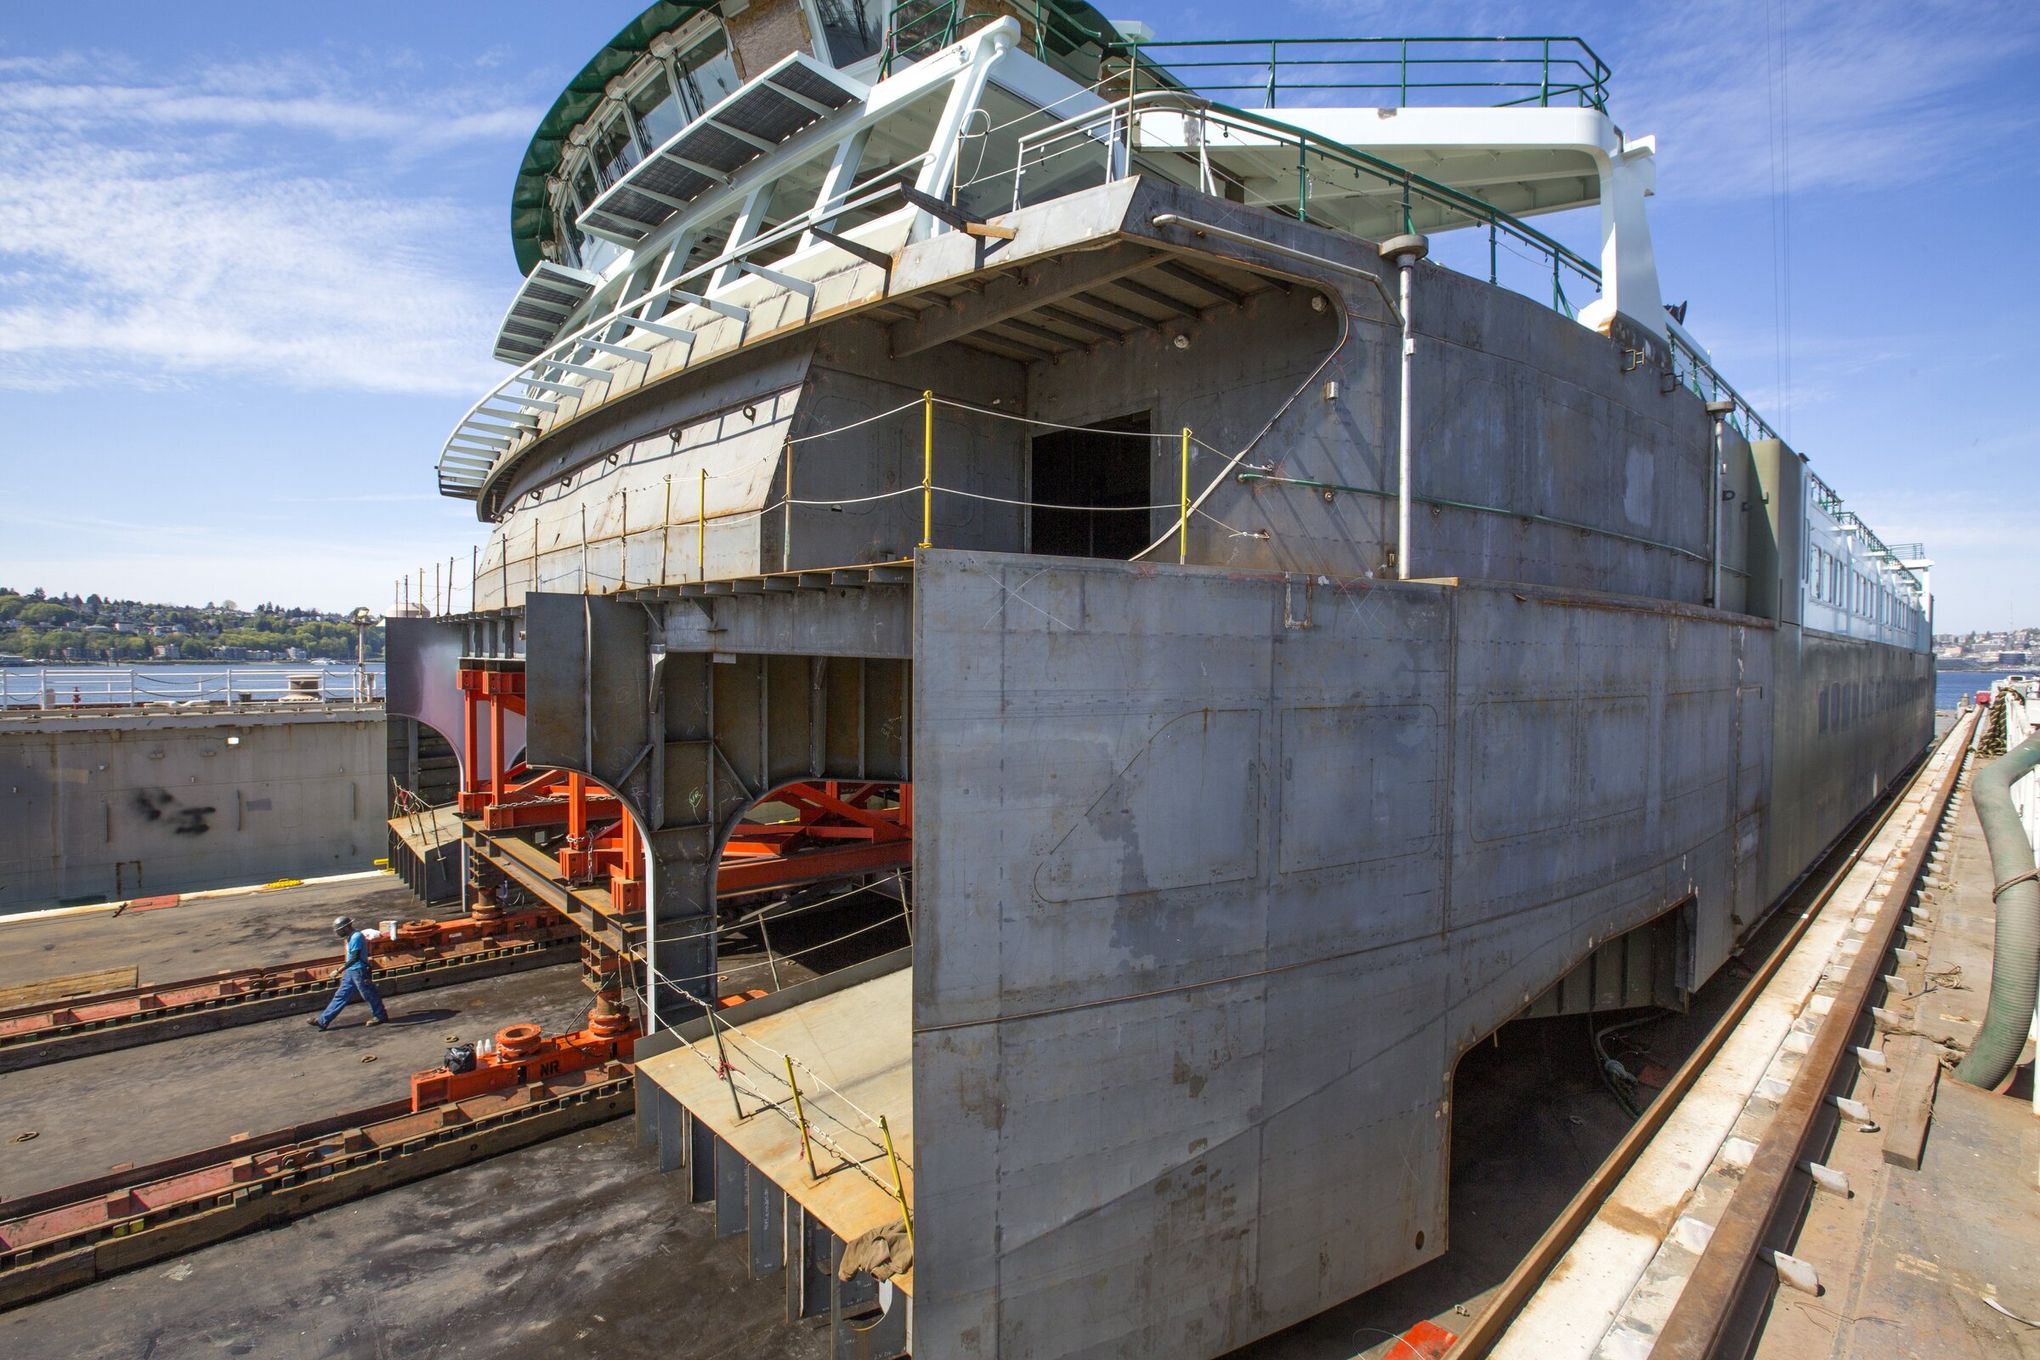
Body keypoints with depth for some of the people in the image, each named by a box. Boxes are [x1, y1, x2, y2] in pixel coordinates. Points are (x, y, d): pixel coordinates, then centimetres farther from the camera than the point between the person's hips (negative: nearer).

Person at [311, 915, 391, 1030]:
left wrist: (339, 970, -25)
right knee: (340, 996, 12)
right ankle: (323, 1020, 16)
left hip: (359, 971, -10)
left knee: (369, 994, 2)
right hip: (351, 971, 10)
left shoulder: (356, 937, -20)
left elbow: (355, 958, -25)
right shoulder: (351, 937, 10)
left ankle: (380, 1017, 13)